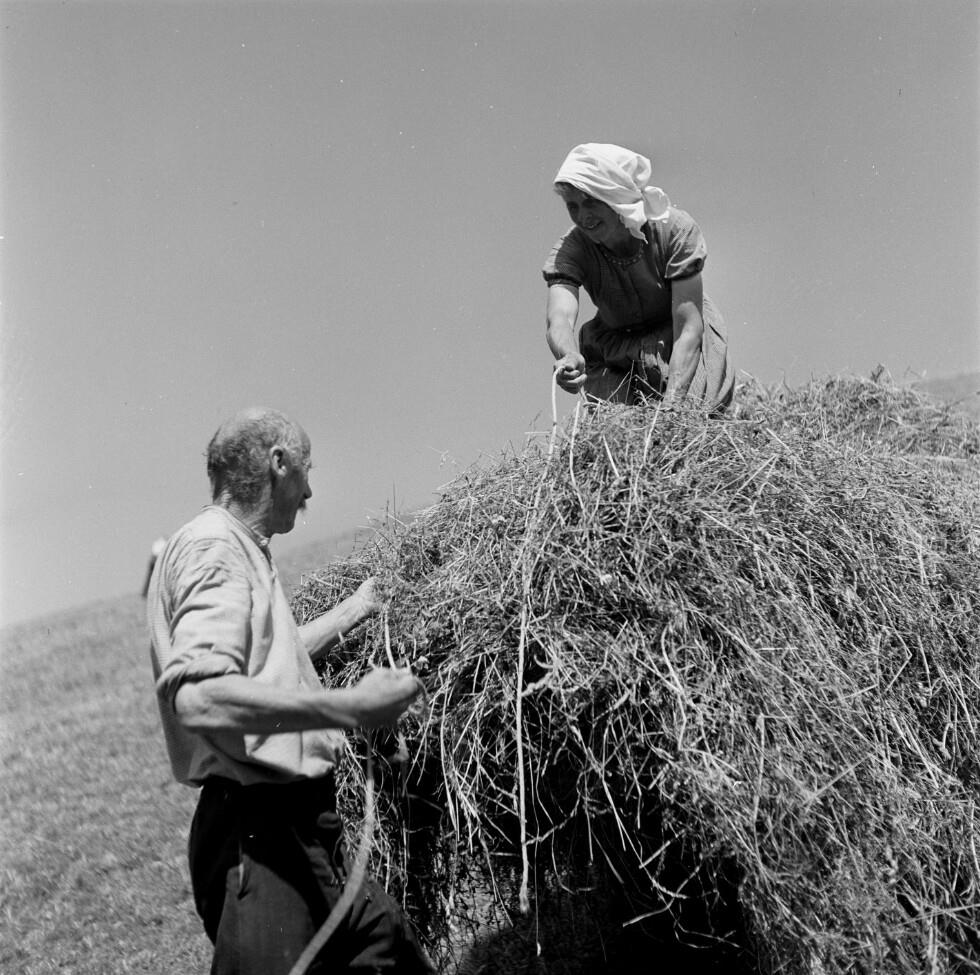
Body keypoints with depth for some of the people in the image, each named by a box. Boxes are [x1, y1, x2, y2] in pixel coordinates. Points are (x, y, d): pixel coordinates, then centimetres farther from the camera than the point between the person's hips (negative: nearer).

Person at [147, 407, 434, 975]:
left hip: (298, 827, 10)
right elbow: (197, 697, -28)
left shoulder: (242, 550, 19)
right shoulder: (213, 549, -14)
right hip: (257, 835, -10)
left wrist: (356, 610, 43)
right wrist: (348, 707, -29)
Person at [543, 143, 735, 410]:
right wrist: (569, 357, -64)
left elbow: (688, 329, -29)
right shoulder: (569, 250, -21)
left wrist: (672, 402, -41)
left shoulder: (675, 230, -25)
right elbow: (559, 319, -39)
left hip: (680, 344, -1)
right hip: (613, 355, 2)